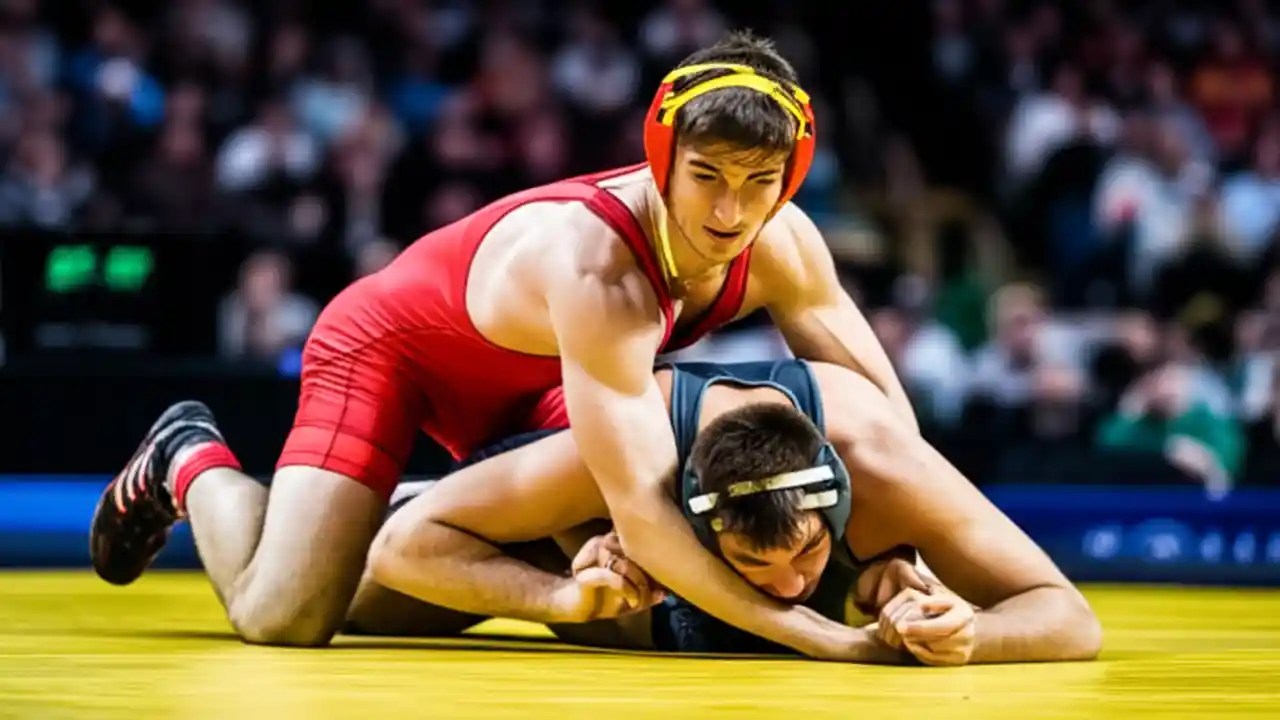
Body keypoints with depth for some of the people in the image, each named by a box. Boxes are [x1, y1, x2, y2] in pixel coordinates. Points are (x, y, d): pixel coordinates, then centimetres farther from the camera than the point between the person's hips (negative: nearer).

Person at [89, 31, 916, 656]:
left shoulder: (781, 246, -23)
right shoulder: (596, 268, -44)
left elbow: (886, 408, -11)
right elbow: (643, 511, -48)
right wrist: (828, 640, -51)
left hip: (522, 380, 7)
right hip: (386, 347, -7)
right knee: (284, 620, -19)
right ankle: (191, 458, 13)